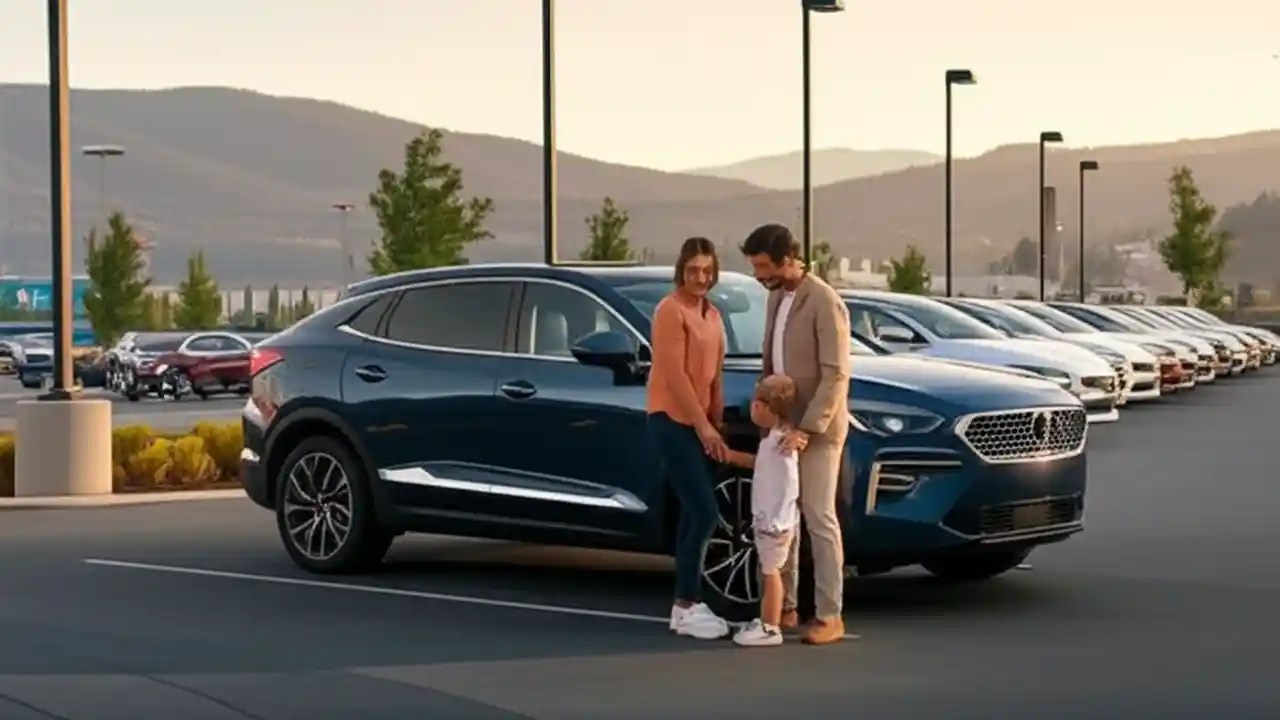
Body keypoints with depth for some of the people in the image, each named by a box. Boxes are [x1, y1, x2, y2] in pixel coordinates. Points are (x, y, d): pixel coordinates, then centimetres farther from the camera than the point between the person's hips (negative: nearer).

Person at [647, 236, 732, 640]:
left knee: (693, 513, 9)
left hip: (697, 423, 9)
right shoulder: (671, 310, -11)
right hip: (672, 420, -9)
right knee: (704, 512, -14)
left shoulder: (712, 314, 15)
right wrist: (703, 425, -17)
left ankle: (688, 604, 15)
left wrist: (716, 422, 8)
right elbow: (675, 374, -16)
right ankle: (686, 607, -8)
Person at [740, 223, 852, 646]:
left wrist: (807, 429, -27)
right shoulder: (776, 297, 8)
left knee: (819, 518, -6)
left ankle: (830, 616, -1)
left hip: (818, 429, -8)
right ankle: (784, 608, 18)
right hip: (784, 425, 8)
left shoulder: (825, 303, -19)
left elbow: (836, 376, -22)